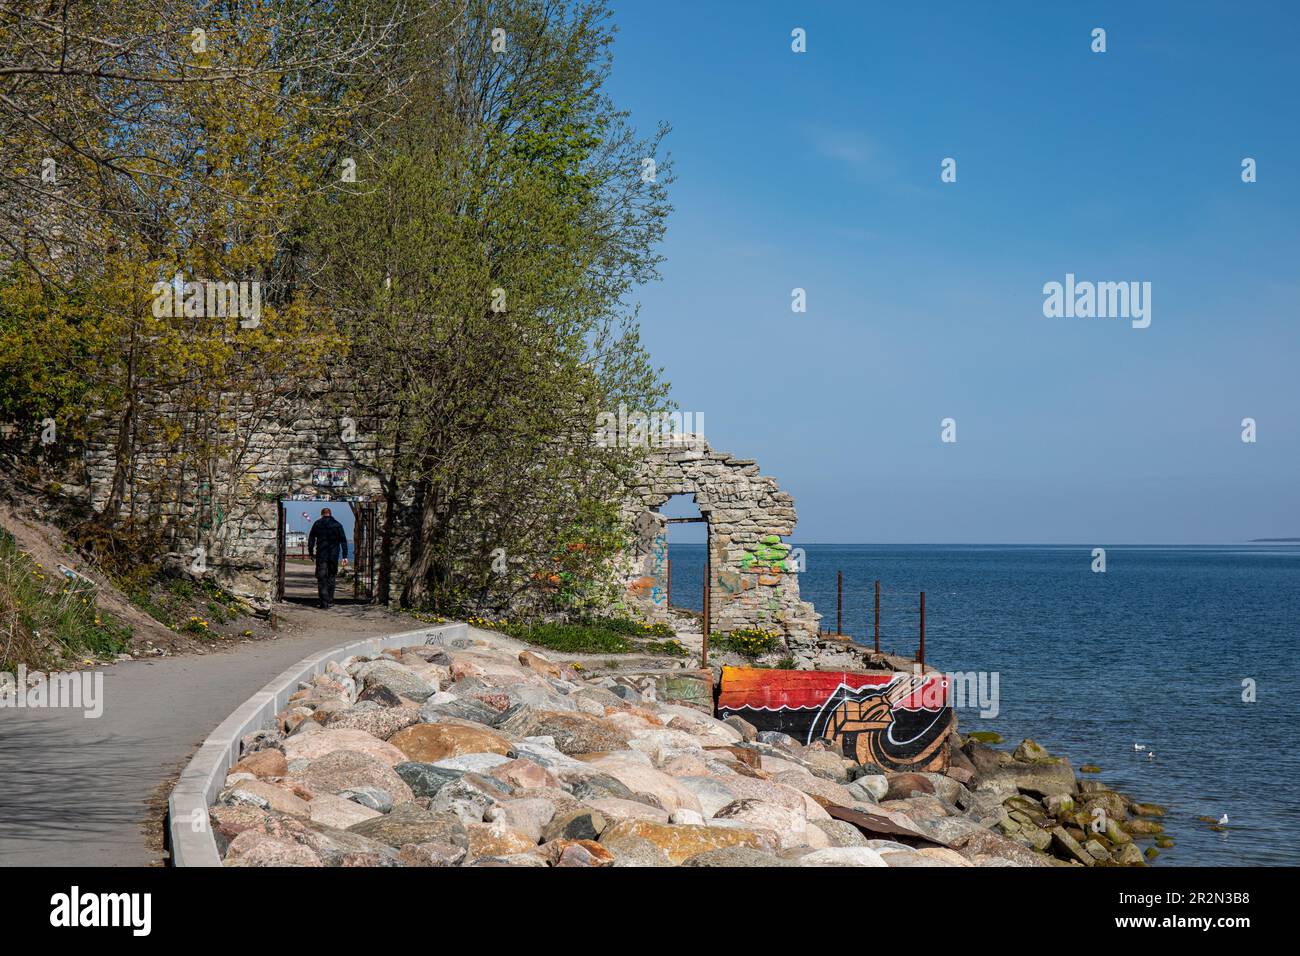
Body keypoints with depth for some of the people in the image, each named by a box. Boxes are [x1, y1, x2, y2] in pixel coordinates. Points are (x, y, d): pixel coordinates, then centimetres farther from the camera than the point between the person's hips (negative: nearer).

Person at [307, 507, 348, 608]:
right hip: (334, 555, 1)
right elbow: (343, 541, 0)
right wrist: (345, 556, 0)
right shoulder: (337, 525, 5)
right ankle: (330, 601, 14)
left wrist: (311, 552, 11)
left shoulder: (317, 524, 4)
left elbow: (311, 539, 3)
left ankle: (324, 602, -10)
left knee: (321, 578, 0)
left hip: (321, 555, -1)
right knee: (331, 577, 14)